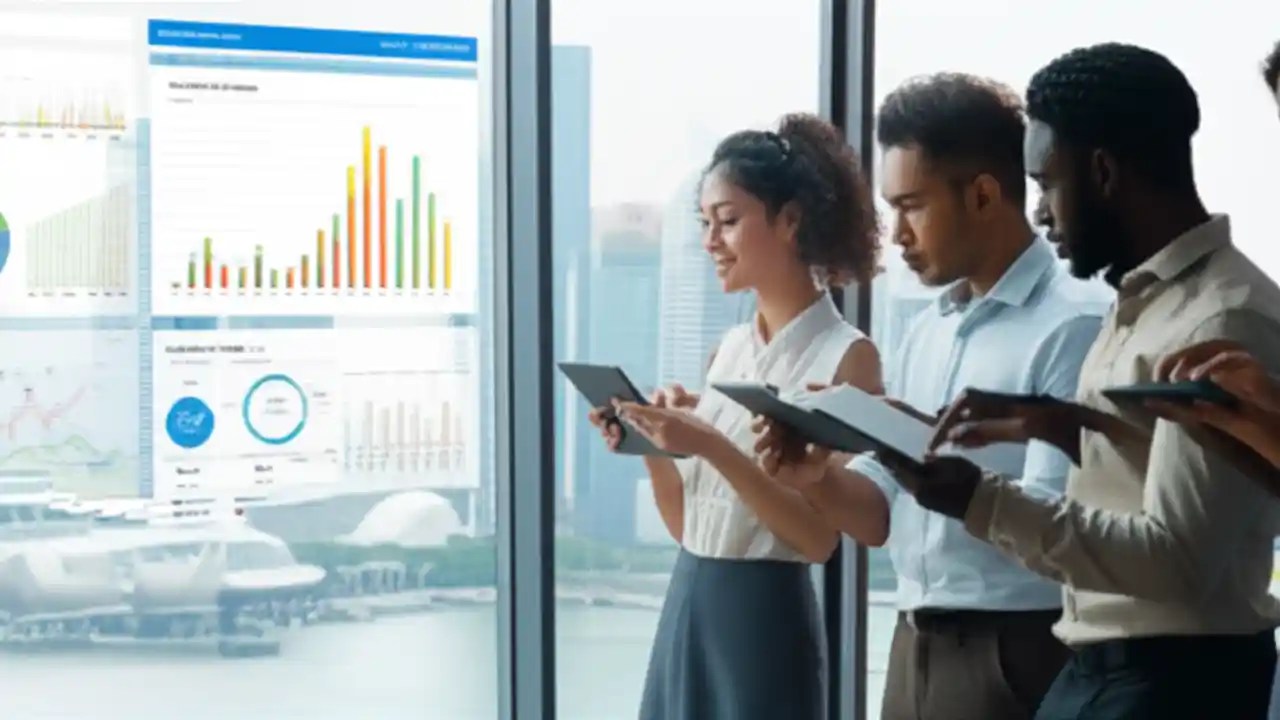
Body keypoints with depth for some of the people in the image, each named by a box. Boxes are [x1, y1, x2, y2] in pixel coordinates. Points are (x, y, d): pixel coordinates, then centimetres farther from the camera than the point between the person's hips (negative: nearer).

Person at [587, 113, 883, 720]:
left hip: (763, 622, -7)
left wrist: (712, 448, -22)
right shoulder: (730, 348, 10)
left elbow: (820, 537, -15)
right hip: (687, 612, 7)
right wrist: (651, 447, -4)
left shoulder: (846, 355, -9)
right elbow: (686, 522, 14)